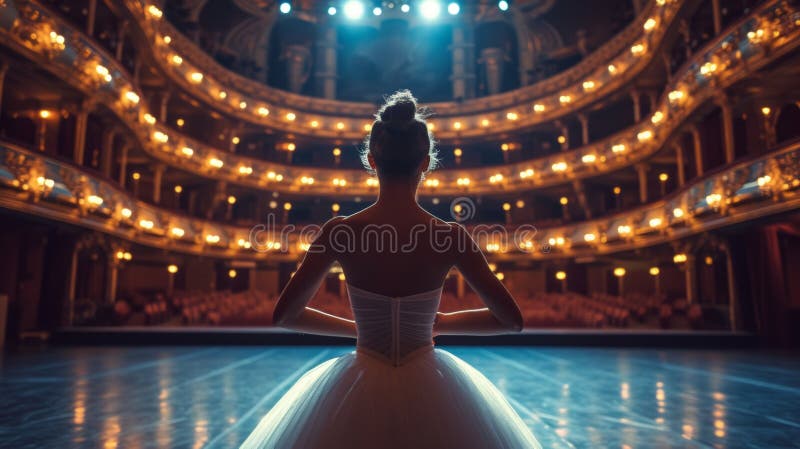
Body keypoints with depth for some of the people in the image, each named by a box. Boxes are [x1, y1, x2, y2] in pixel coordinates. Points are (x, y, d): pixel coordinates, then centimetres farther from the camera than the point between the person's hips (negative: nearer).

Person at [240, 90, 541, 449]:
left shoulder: (340, 232, -14)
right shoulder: (450, 236, -15)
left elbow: (284, 315, -4)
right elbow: (512, 319, -6)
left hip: (362, 389, 0)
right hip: (428, 390, 1)